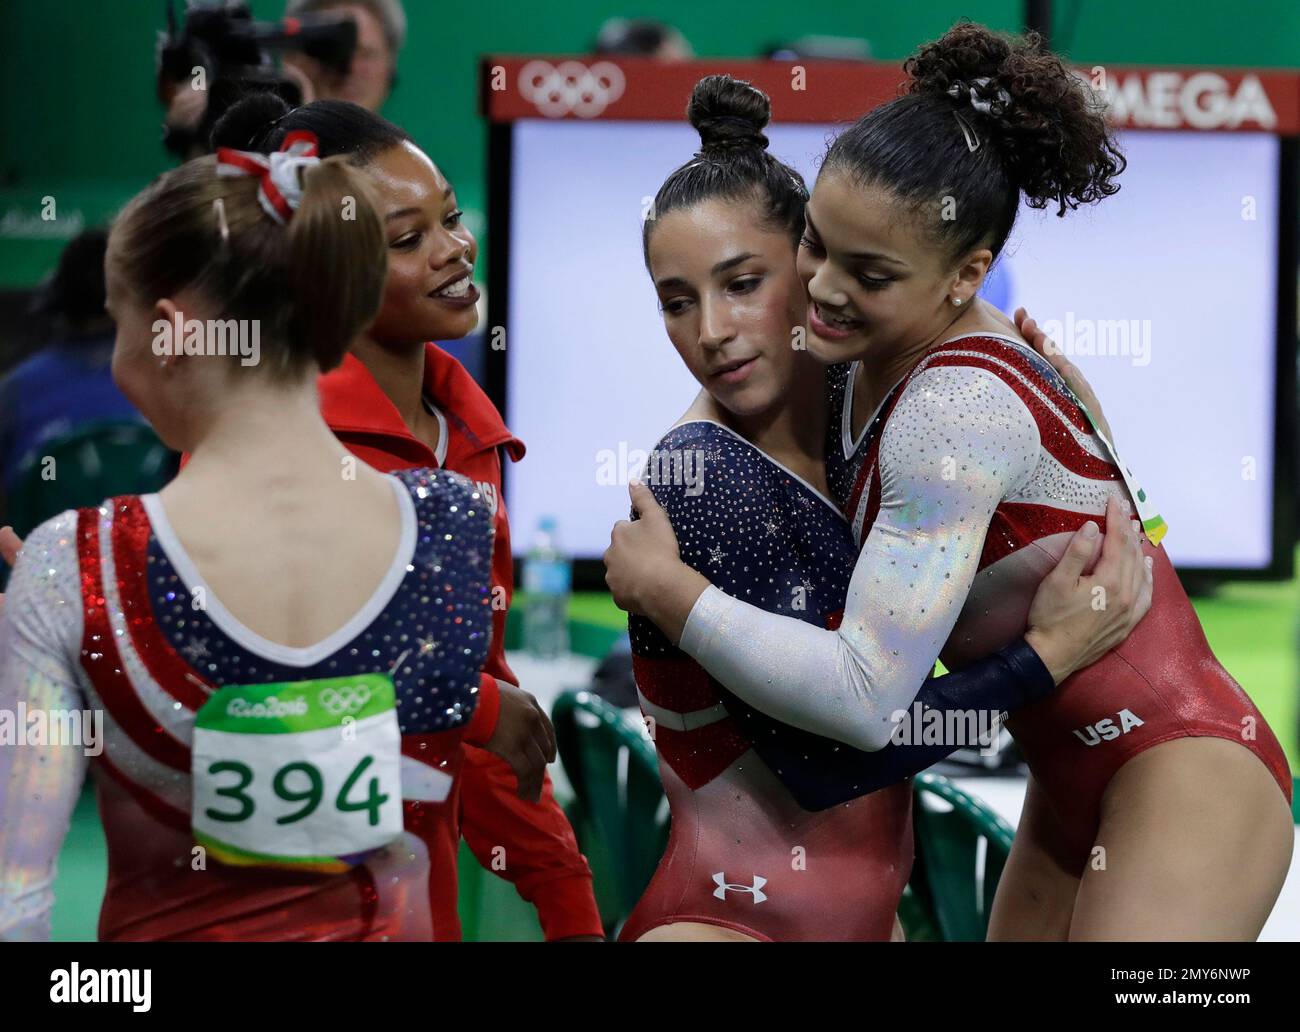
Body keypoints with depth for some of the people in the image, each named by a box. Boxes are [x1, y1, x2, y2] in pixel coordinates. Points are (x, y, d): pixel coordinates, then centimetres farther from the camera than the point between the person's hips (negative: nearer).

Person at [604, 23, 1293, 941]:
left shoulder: (957, 411, -25)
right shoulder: (867, 361, 1)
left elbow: (866, 699, -28)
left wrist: (664, 587, -18)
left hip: (1182, 790, -9)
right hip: (1074, 795, 9)